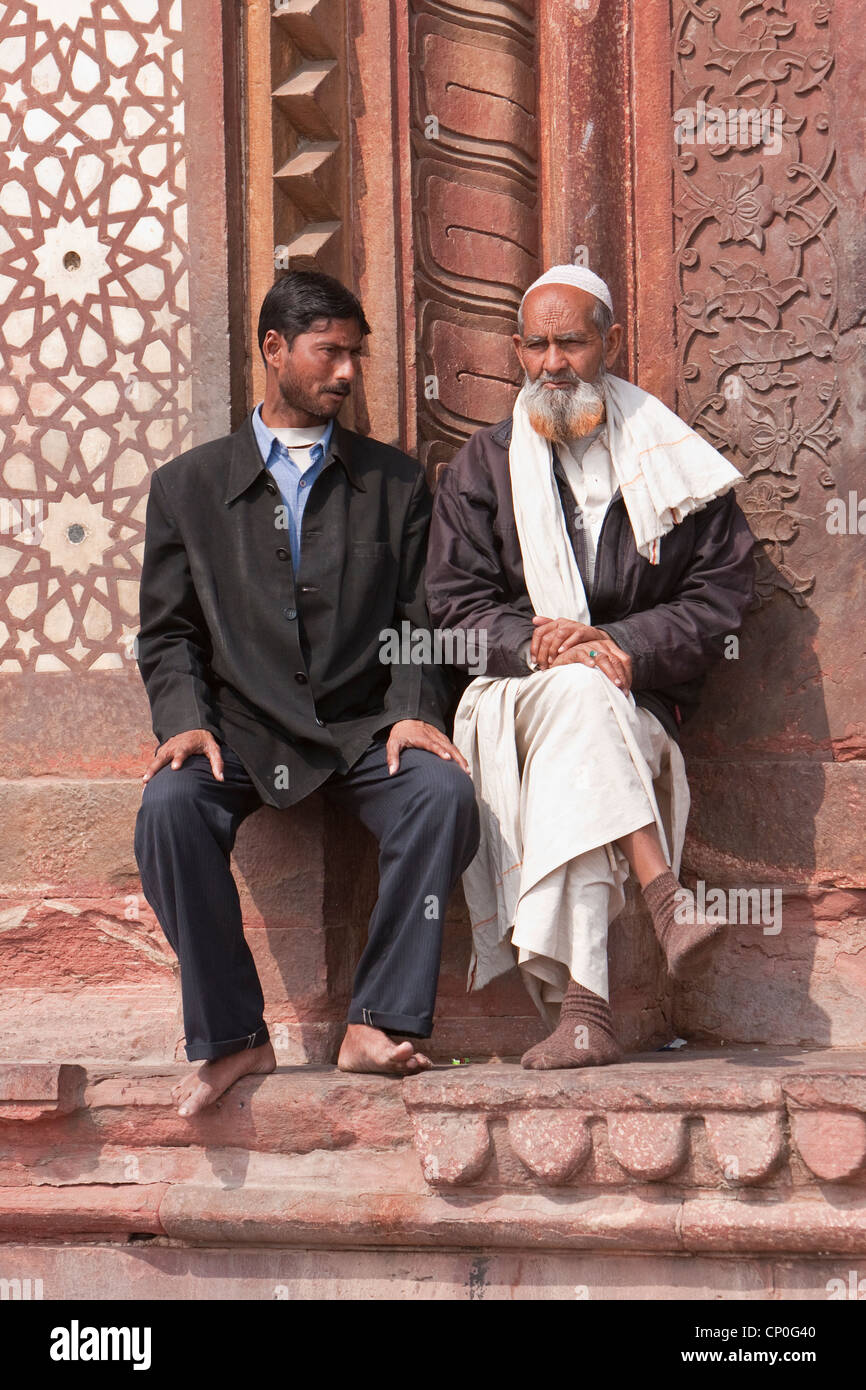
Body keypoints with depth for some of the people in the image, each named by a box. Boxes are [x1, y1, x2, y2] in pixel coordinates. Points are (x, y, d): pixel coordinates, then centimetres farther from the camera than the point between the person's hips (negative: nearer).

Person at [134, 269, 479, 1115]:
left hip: (361, 730, 1)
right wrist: (185, 723, -9)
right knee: (169, 807, -32)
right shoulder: (187, 487, 13)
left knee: (444, 793, -32)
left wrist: (411, 712, -9)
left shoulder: (395, 483, 15)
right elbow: (167, 634, 10)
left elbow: (418, 623, 10)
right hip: (242, 732, 0)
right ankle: (231, 1037, -21)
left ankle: (377, 1027, -27)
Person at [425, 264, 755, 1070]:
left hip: (635, 699, 0)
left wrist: (616, 643, -13)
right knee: (579, 690, -36)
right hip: (509, 695, 0)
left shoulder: (676, 467, 10)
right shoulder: (482, 469, 14)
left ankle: (577, 1004, -46)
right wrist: (534, 644, -15)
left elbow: (720, 598, 4)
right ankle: (665, 900, -48)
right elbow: (455, 603, 6)